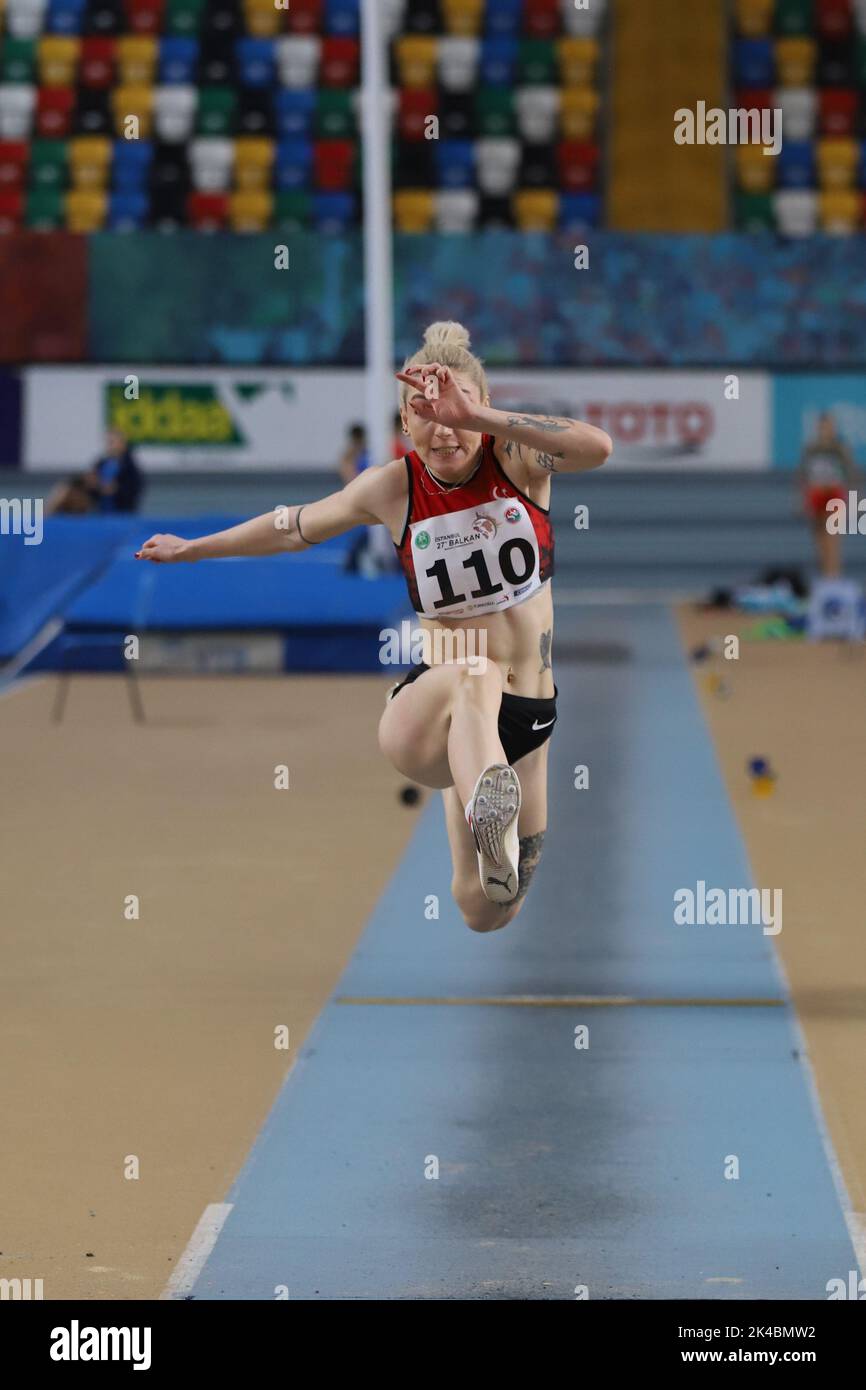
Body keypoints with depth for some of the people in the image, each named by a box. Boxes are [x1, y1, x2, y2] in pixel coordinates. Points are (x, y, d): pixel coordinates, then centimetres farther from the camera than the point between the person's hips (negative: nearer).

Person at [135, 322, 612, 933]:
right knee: (472, 674, -41)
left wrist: (477, 416, -38)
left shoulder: (516, 458, -8)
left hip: (531, 715, 2)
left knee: (493, 910, 12)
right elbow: (297, 526, 14)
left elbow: (598, 447, -30)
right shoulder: (392, 488, -4)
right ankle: (488, 817, -64)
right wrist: (191, 548, 28)